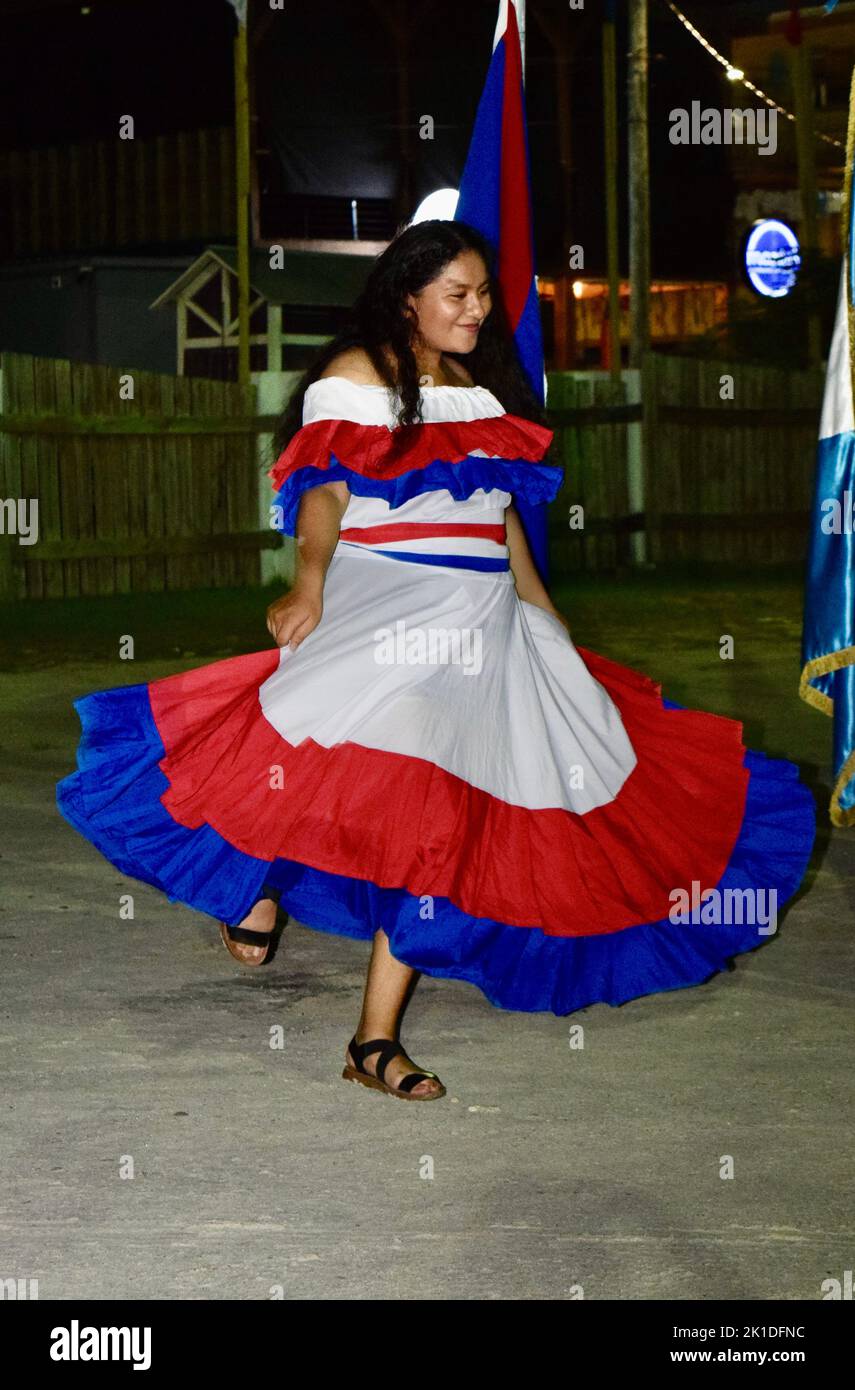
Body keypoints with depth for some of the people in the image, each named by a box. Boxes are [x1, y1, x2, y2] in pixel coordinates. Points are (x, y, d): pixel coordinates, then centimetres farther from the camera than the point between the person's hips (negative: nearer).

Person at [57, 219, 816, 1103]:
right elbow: (324, 494, -10)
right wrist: (308, 588, -27)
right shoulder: (355, 376, 2)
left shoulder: (485, 387, 21)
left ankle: (376, 1041, -4)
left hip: (483, 621, 6)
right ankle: (263, 886, -3)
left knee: (438, 815, -4)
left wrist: (548, 623, 22)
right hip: (383, 600, -6)